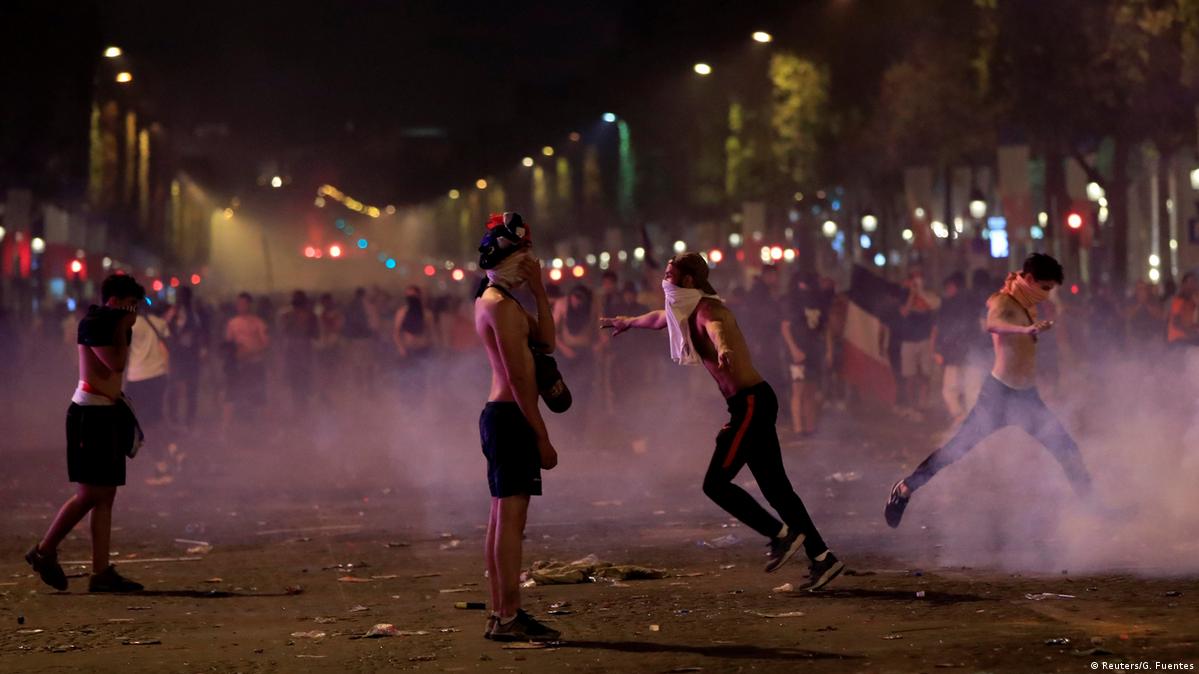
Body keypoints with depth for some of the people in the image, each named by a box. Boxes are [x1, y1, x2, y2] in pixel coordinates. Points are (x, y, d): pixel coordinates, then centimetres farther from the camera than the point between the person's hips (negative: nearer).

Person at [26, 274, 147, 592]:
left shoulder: (110, 327, 19)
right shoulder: (92, 324, -8)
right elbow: (117, 364, -17)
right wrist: (124, 331, -7)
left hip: (109, 413, 10)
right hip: (89, 413, -10)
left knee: (105, 497, 4)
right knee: (89, 495, -9)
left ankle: (102, 572, 2)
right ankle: (44, 552, 5)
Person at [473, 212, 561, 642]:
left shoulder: (492, 300, 18)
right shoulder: (502, 305, -14)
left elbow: (545, 343, 14)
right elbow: (518, 376, -18)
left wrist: (539, 290, 5)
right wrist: (542, 436, -17)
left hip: (500, 414, 11)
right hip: (511, 415, -11)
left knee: (502, 517, 12)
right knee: (511, 517, -10)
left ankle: (501, 614, 17)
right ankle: (509, 618, -10)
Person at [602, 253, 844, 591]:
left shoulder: (706, 309, -13)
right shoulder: (686, 310, 16)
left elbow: (717, 328, -39)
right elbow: (659, 318, 39)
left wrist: (722, 350, -62)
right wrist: (627, 322, 57)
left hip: (750, 402, -10)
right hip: (752, 402, 10)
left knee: (715, 483, -9)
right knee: (775, 487, 7)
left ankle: (782, 535, -2)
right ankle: (823, 558, 7)